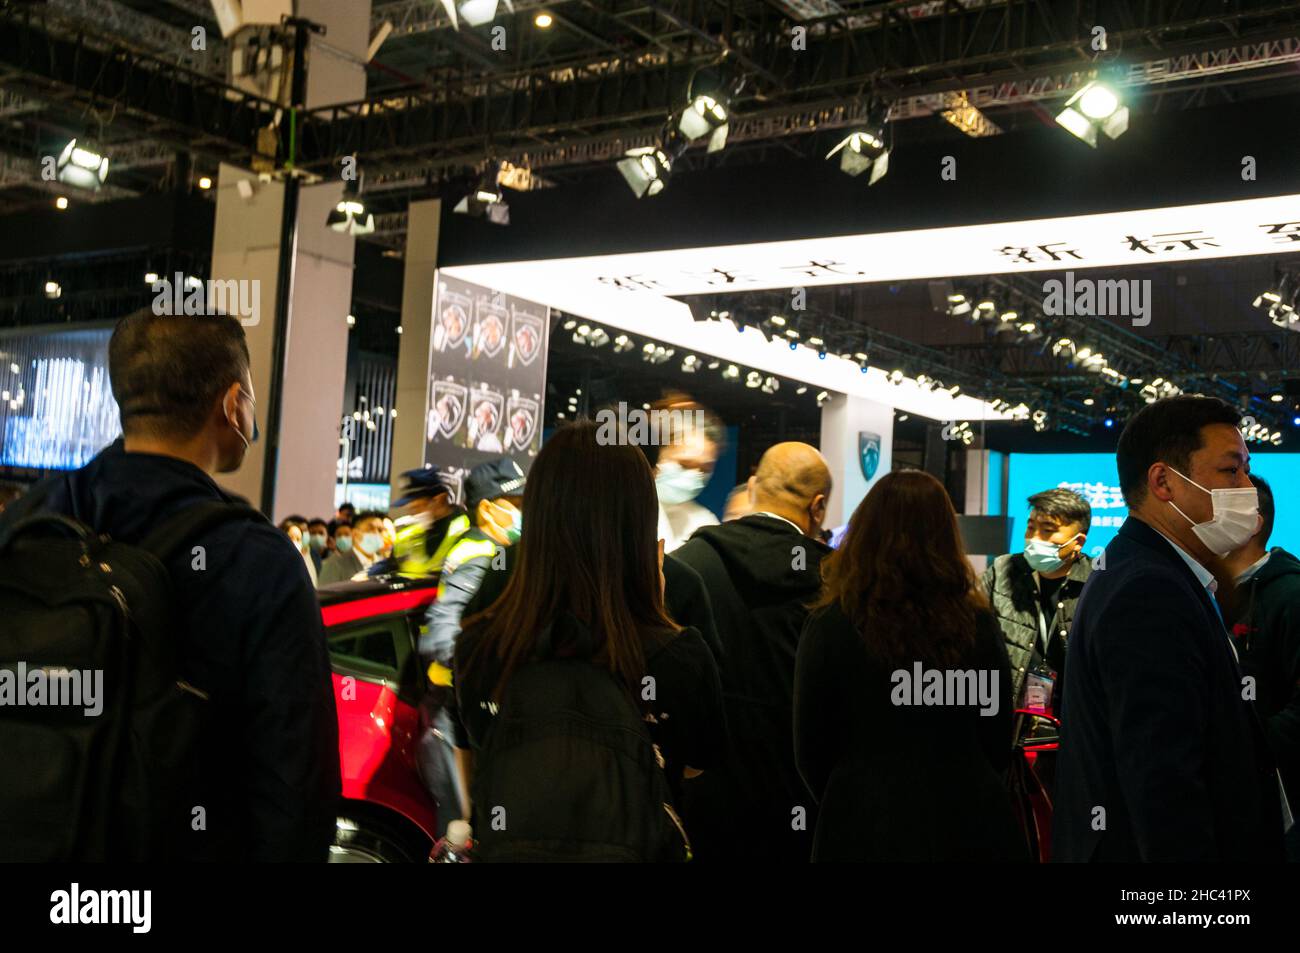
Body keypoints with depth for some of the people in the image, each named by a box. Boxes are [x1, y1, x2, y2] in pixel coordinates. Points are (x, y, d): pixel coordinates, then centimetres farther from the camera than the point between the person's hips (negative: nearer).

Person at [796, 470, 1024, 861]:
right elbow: (999, 745, 4)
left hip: (865, 827, -2)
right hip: (968, 824, 3)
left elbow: (811, 752, -5)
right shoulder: (978, 624, -5)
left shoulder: (831, 627, -12)